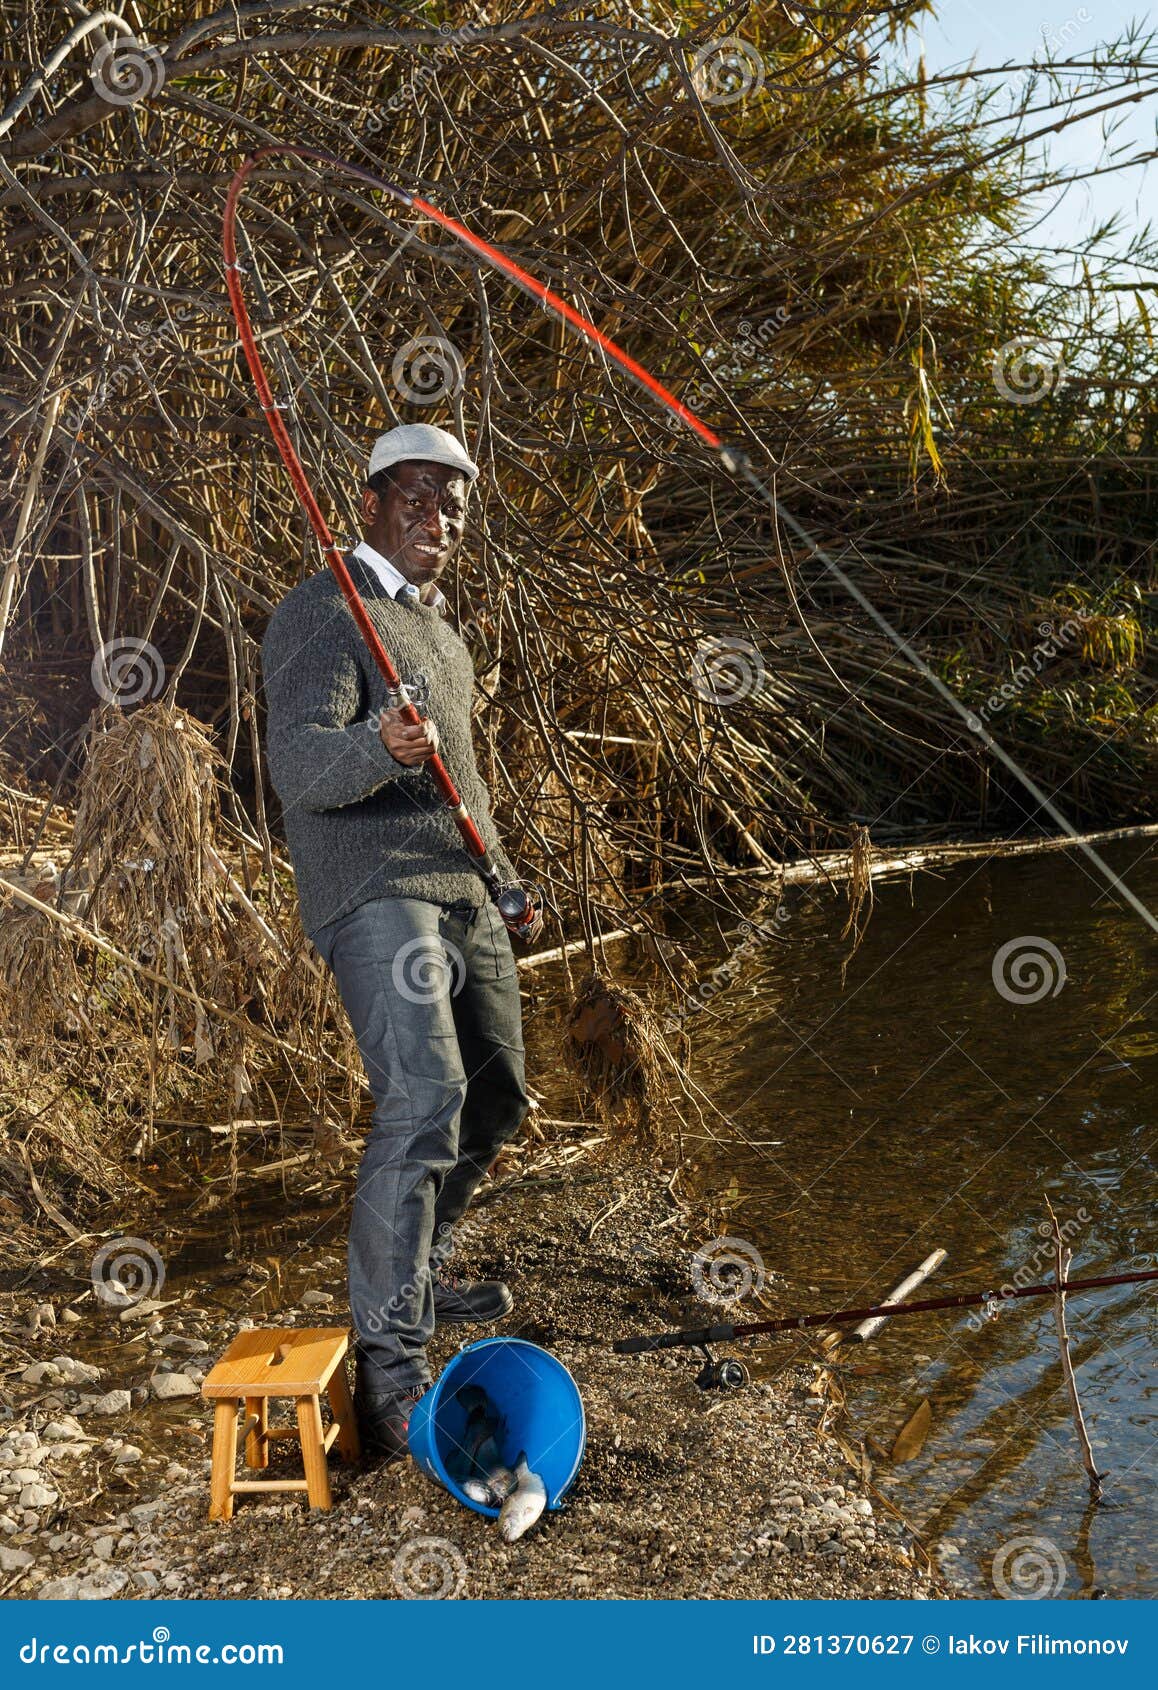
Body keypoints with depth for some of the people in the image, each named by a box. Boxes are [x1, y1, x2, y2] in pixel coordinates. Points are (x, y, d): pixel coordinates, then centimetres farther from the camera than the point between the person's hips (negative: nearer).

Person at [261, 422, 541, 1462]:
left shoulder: (440, 625, 21)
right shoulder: (323, 614, -7)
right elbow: (298, 766, -21)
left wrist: (502, 872, 30)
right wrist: (378, 748, -41)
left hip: (465, 893, 9)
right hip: (375, 895, -9)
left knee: (497, 1099, 13)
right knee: (424, 1097, -24)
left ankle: (417, 1271, 35)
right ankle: (389, 1366, -21)